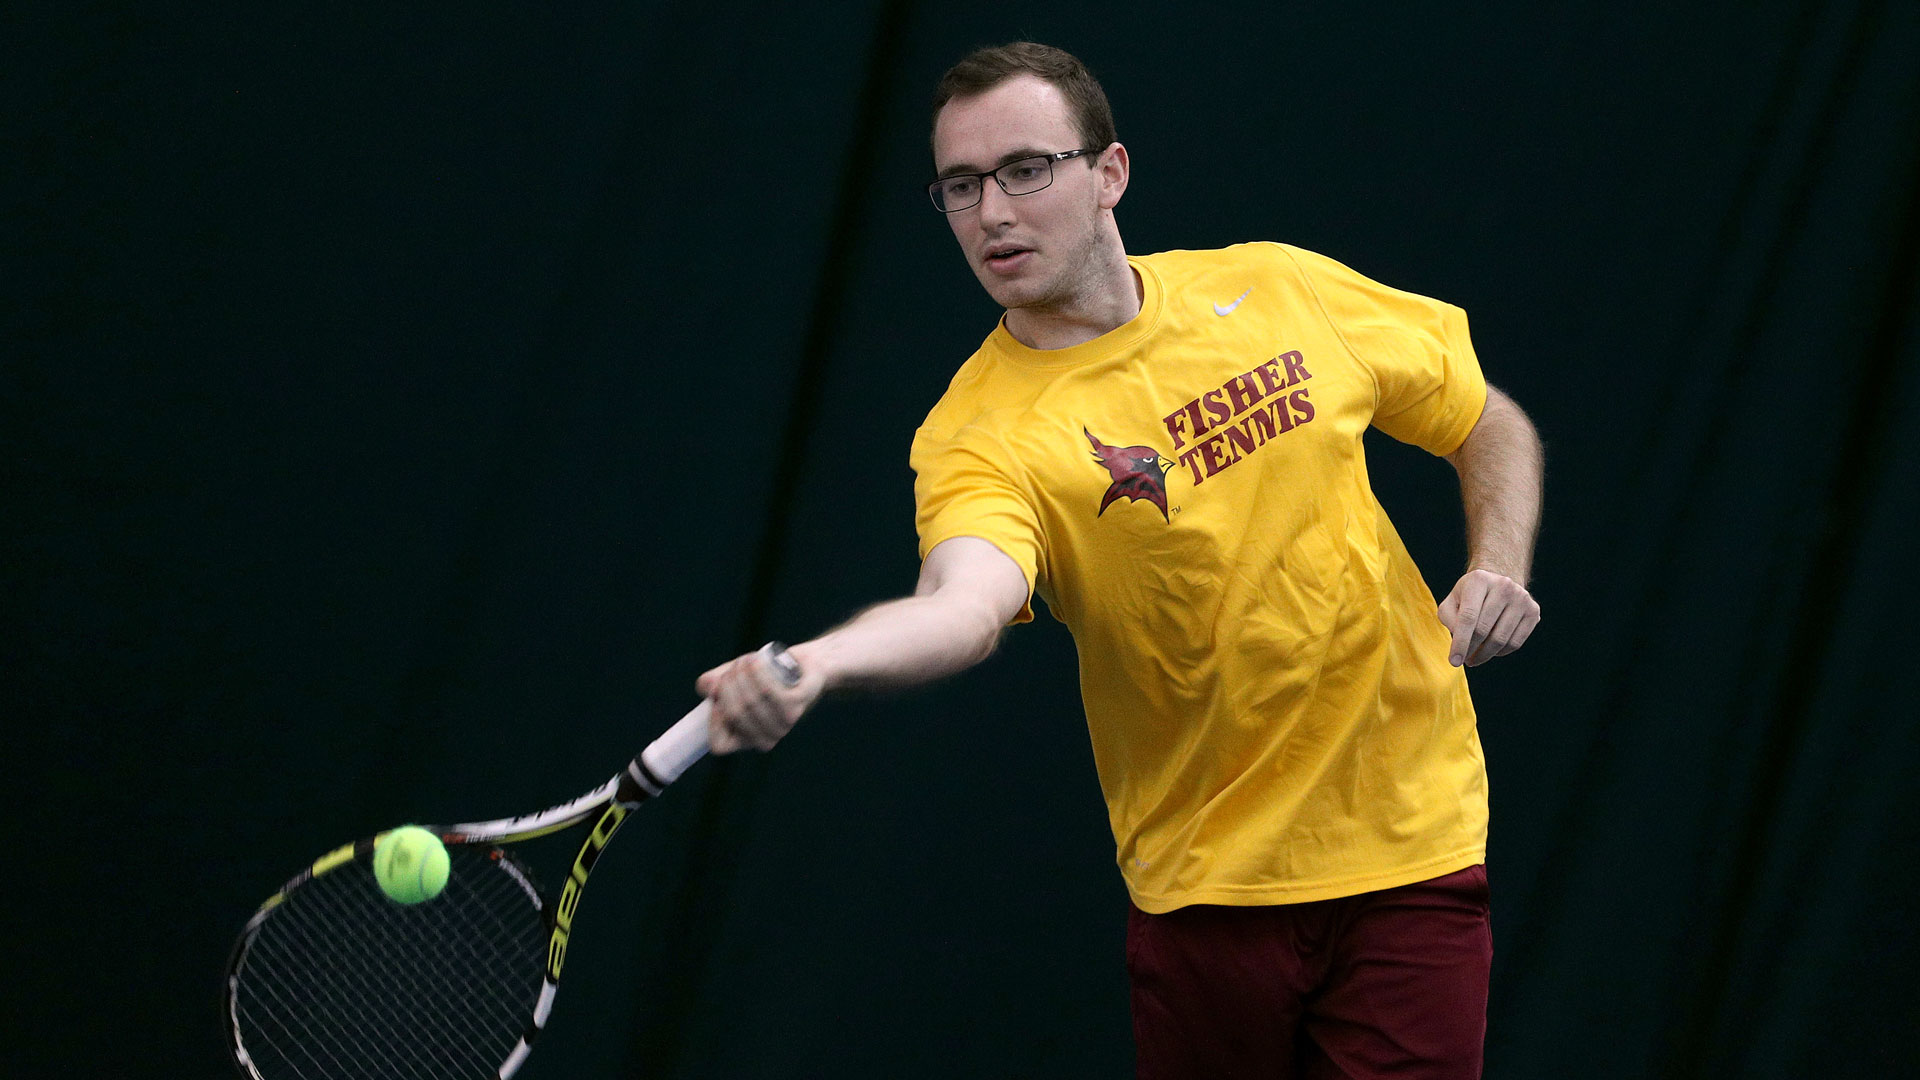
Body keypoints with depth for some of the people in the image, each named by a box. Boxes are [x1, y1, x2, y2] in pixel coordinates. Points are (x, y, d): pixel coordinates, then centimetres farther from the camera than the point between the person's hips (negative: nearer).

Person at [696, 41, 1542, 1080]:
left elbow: (1493, 426, 15)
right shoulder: (980, 437, -13)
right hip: (1207, 892, -2)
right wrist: (812, 664, -57)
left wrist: (1499, 567, -4)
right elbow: (966, 602, -36)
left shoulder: (1279, 288, 1)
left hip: (1409, 850, 2)